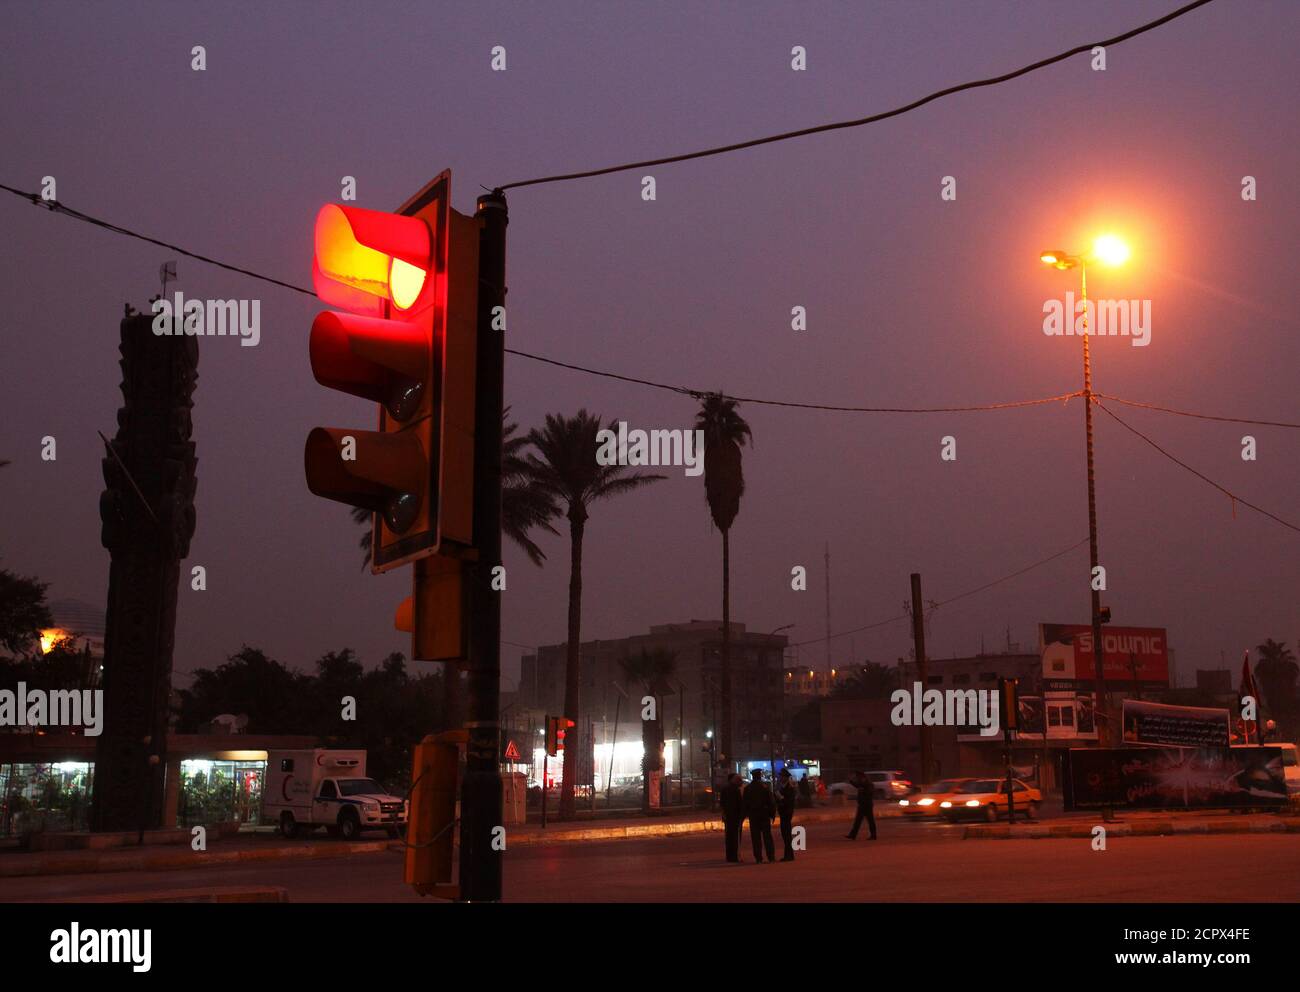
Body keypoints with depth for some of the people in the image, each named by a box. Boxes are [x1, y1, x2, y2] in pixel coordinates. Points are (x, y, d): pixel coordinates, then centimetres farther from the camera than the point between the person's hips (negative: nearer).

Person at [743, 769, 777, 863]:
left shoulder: (747, 788, -1)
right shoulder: (765, 786, -4)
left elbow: (745, 803, 2)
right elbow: (771, 801, -4)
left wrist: (746, 813, 9)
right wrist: (773, 813, 2)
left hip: (753, 815, 0)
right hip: (764, 814, 0)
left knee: (756, 837, 3)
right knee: (767, 836, 4)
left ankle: (758, 859, -1)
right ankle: (771, 858, 1)